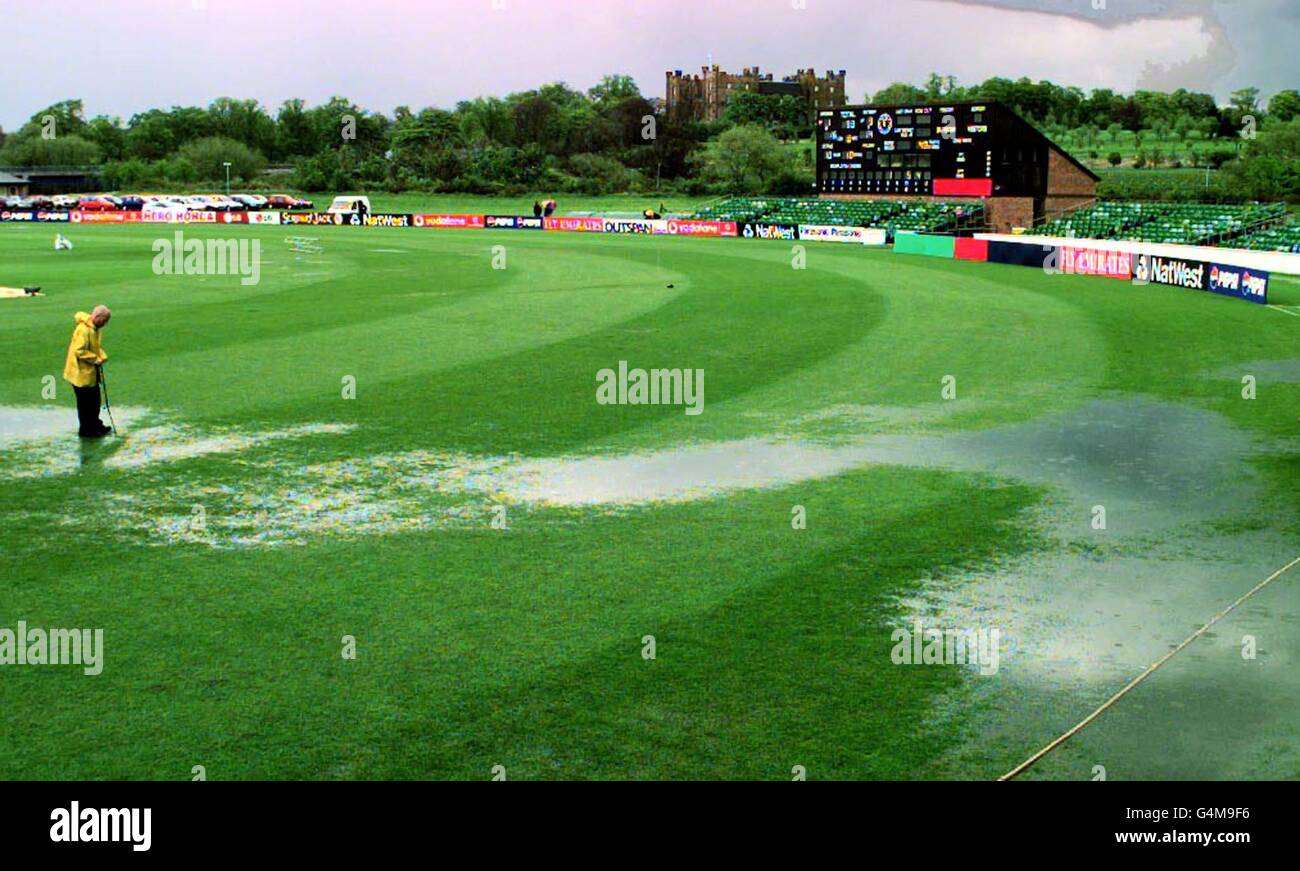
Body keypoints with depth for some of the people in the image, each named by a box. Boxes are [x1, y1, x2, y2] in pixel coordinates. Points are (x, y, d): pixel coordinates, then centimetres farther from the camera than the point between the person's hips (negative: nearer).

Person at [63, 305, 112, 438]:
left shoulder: (94, 328, 6)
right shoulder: (83, 329, -24)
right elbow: (79, 351, -28)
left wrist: (101, 357, -1)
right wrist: (96, 359, -20)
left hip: (91, 372, 9)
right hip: (81, 373, -9)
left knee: (94, 401, 18)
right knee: (85, 403, 2)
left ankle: (96, 426, 31)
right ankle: (86, 430, 13)